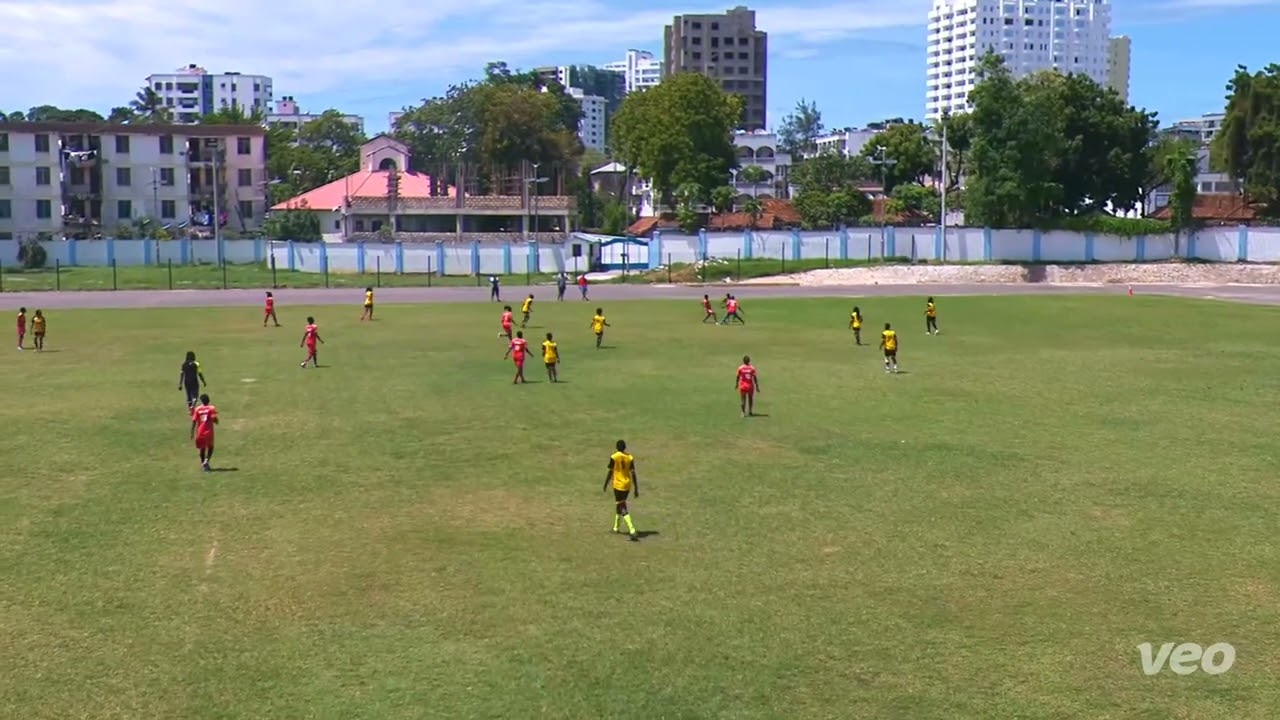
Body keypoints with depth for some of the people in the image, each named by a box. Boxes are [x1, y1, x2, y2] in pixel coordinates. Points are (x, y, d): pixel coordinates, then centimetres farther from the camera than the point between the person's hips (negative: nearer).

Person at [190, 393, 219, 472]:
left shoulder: (197, 409, 1)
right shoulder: (211, 408, -4)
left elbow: (194, 421, -4)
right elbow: (215, 421, -12)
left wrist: (192, 433, 1)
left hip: (200, 432, 1)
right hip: (209, 432, -1)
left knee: (202, 448, 17)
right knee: (210, 447, 16)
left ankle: (203, 464, 18)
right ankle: (206, 460, -8)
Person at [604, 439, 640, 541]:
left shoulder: (614, 457, -10)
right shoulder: (630, 458, 0)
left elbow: (610, 472, -7)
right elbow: (633, 474, 0)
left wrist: (606, 485, 7)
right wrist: (636, 489, 3)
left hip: (618, 485, -5)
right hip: (627, 485, 5)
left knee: (623, 509, -8)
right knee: (619, 505, 25)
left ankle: (632, 531, -22)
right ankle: (616, 527, 39)